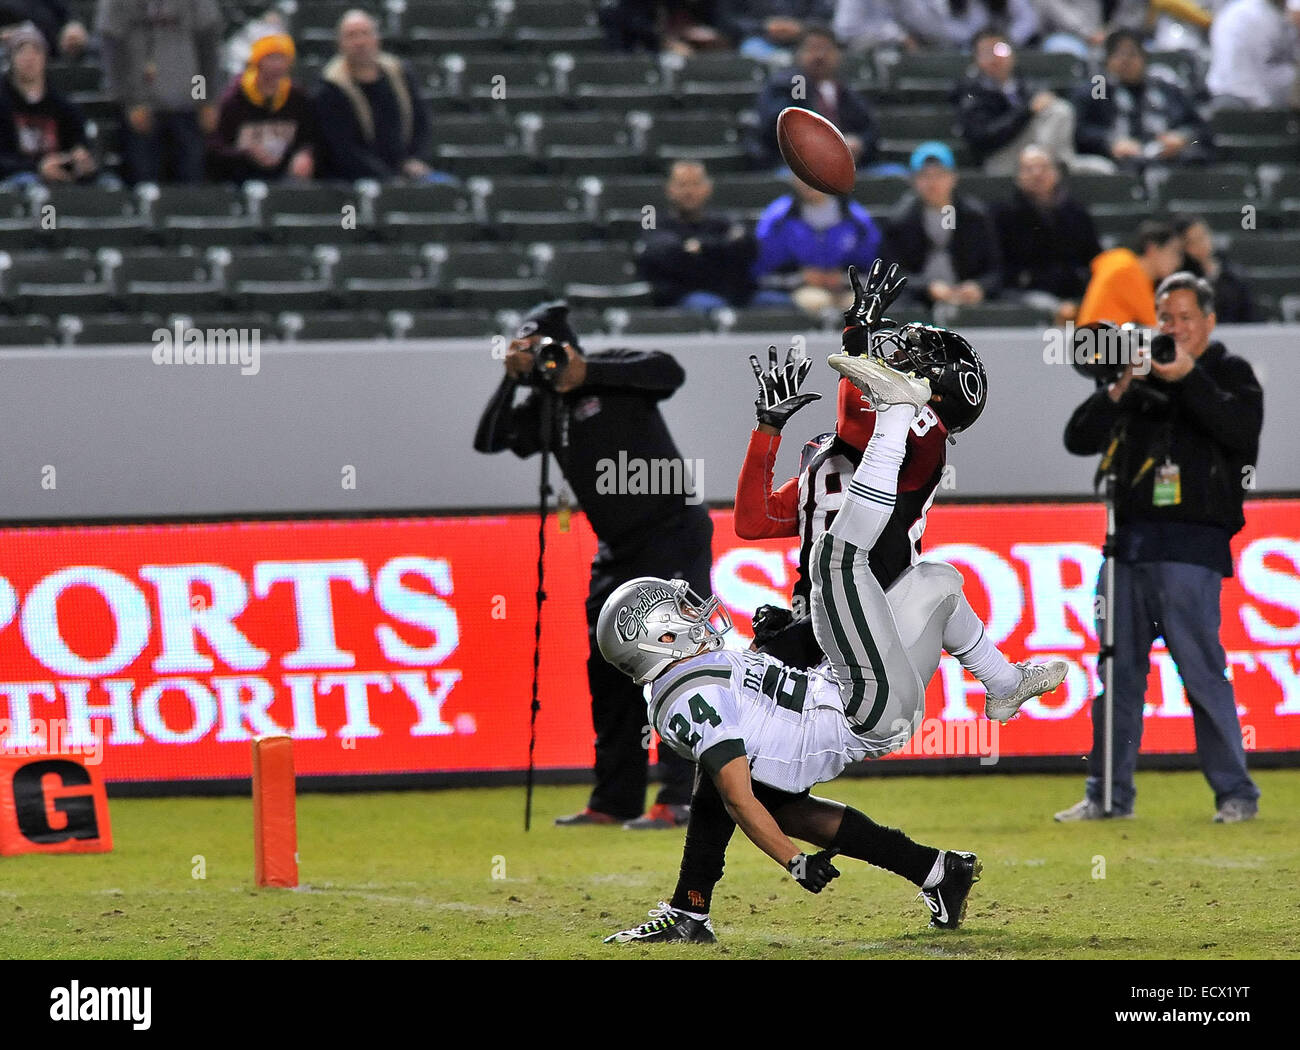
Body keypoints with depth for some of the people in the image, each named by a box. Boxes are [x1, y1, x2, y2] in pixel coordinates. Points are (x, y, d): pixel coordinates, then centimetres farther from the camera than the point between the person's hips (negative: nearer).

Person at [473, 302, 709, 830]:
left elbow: (669, 371, -27)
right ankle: (616, 800, 16)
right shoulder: (542, 405, 10)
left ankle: (679, 799, -15)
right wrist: (513, 379, -9)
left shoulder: (612, 372, -9)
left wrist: (588, 373, -26)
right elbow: (489, 440, 1)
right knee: (608, 671, 9)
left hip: (673, 530, -9)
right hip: (620, 549, 9)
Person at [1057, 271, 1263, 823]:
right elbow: (1079, 439, 11)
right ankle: (1110, 794, 12)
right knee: (1119, 669, 6)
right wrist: (1118, 389, -5)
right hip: (1128, 541, 5)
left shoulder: (1229, 373, 5)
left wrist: (1188, 378, -21)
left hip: (1190, 546, -5)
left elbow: (1242, 430, -16)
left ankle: (1236, 793, -3)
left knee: (1201, 669, -10)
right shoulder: (1142, 374, 18)